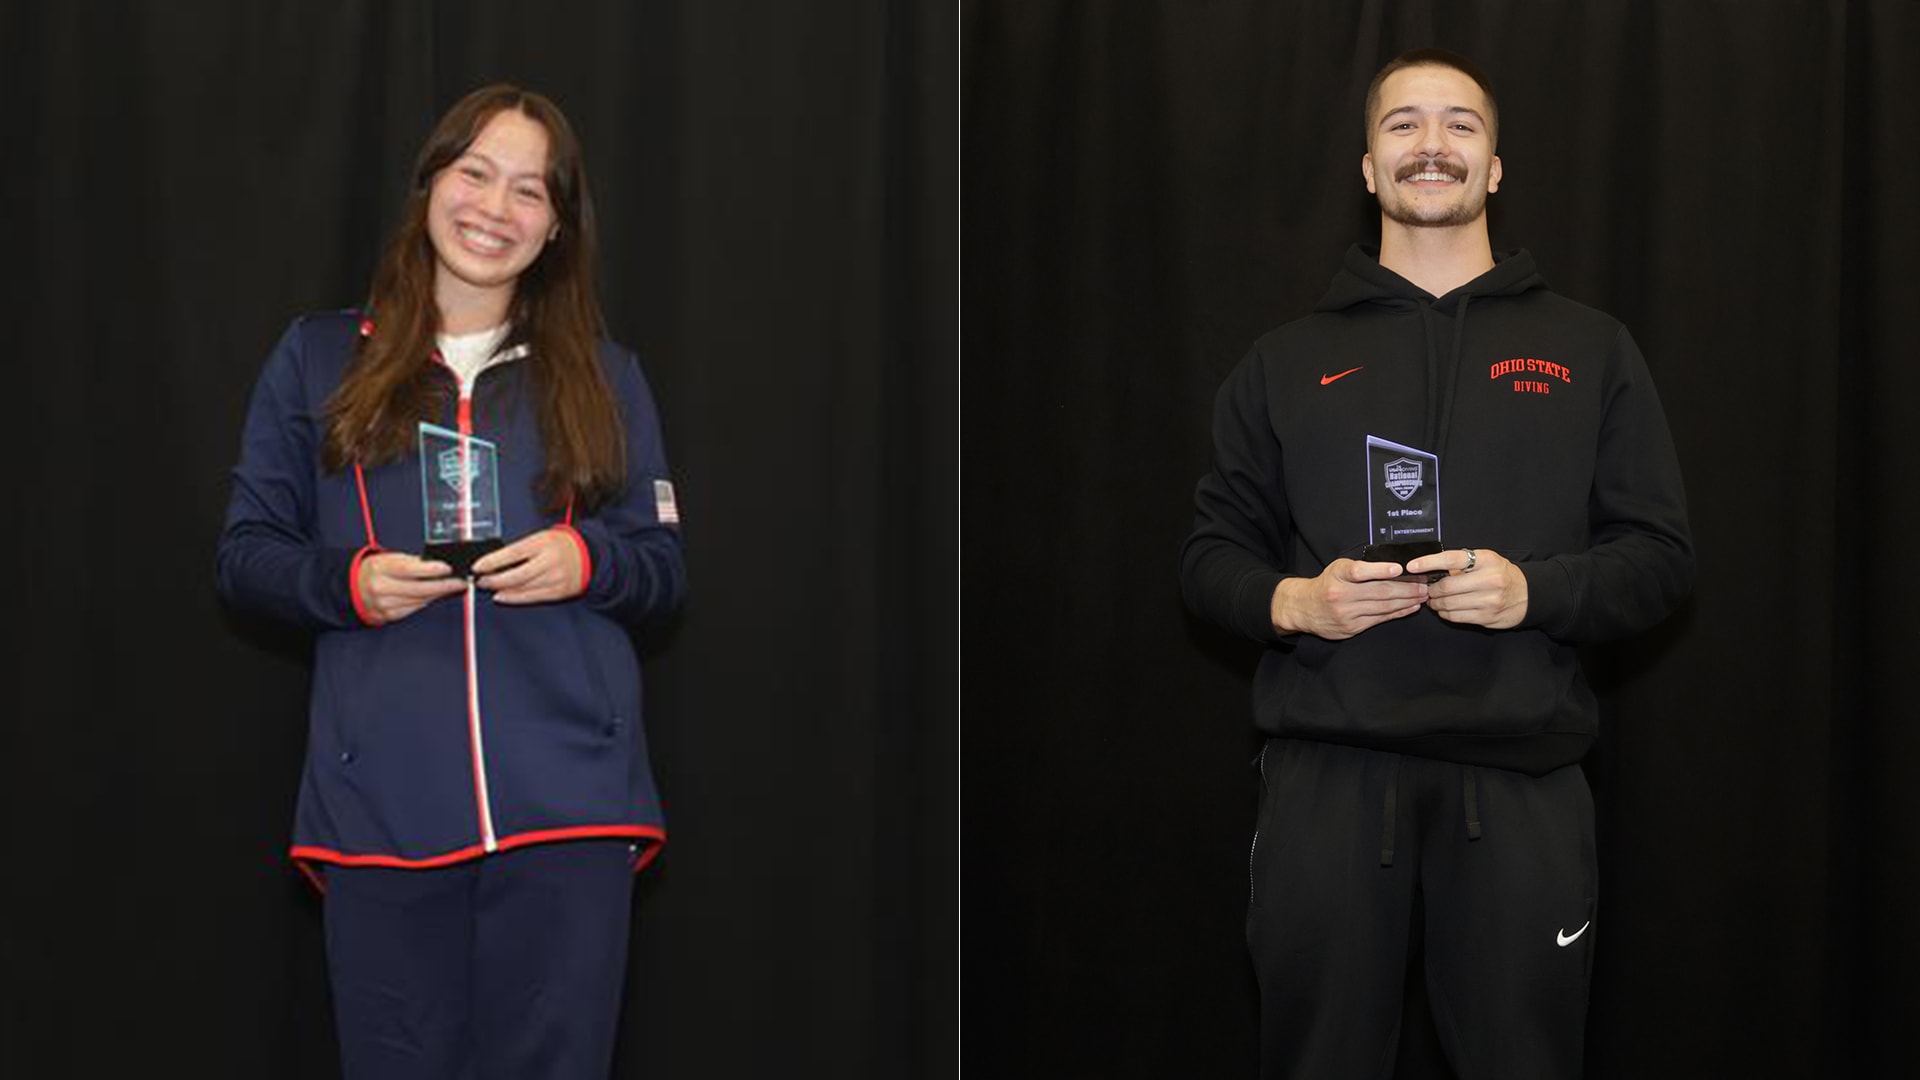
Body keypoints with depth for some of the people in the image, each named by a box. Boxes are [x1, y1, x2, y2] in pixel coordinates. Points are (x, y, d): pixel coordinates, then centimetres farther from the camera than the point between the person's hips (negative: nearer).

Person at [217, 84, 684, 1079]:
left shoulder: (602, 376, 13)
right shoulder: (318, 358, 11)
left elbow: (662, 572, 13)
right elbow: (245, 555, 10)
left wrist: (587, 561, -9)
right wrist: (345, 582, -10)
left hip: (569, 802, 1)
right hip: (381, 807, 0)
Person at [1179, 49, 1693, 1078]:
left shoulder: (1590, 349, 13)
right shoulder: (1287, 360, 15)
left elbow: (1661, 558, 9)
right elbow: (1210, 556, 13)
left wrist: (1531, 589, -10)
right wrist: (1294, 600, -8)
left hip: (1520, 778, 0)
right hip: (1327, 771, 0)